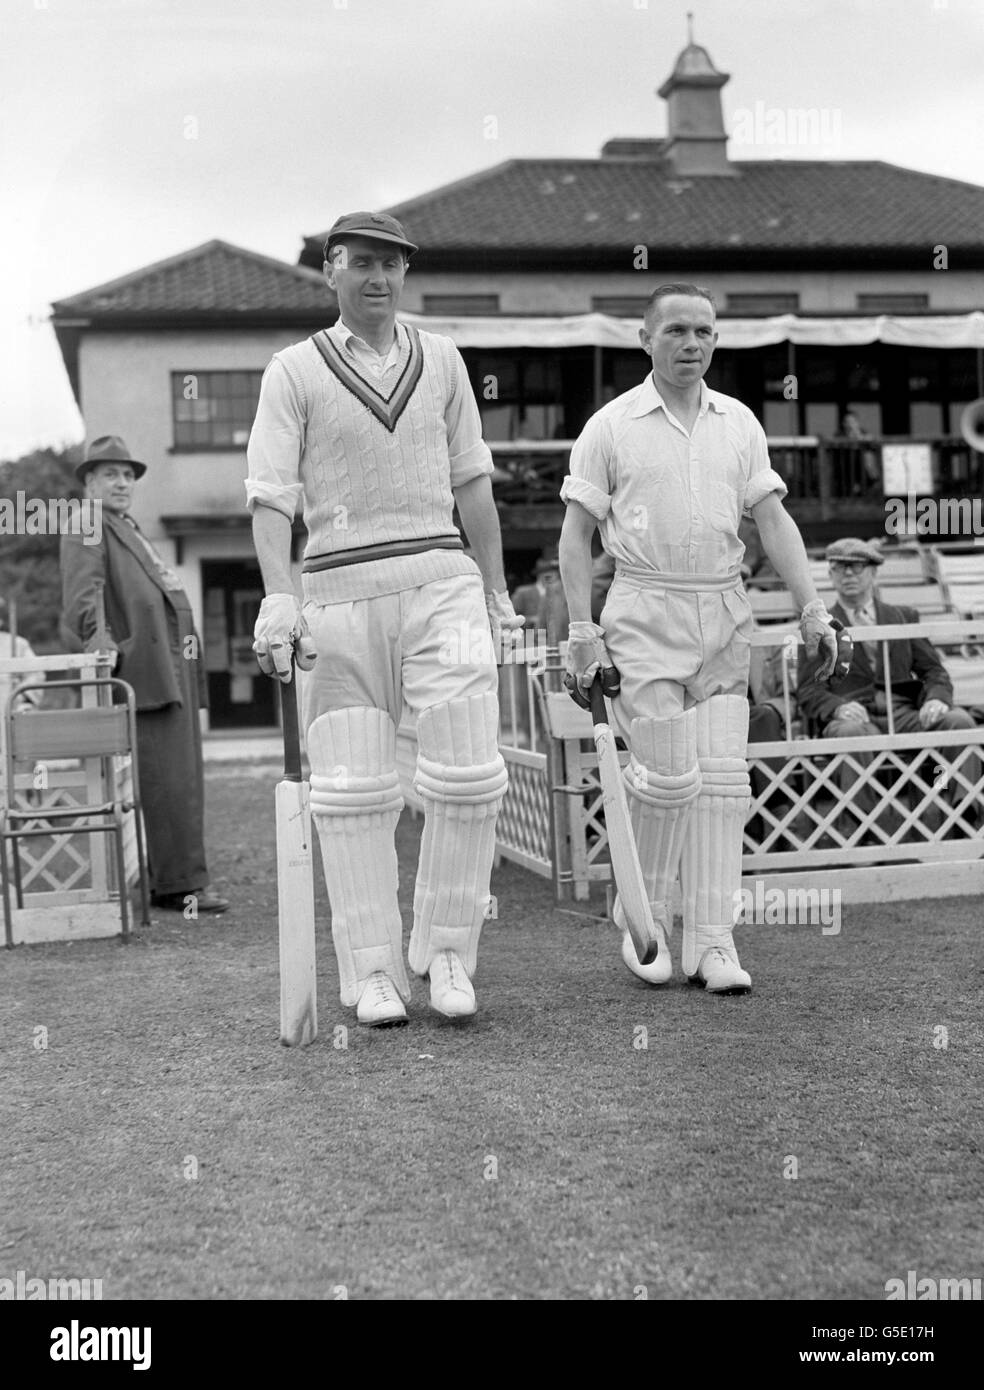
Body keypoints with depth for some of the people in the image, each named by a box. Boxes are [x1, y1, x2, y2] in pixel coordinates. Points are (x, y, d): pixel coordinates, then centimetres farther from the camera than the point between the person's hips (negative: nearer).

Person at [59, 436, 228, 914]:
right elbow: (83, 588, -16)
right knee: (165, 781, -12)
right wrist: (98, 636, -34)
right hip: (144, 672, -10)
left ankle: (178, 884, 14)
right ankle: (181, 884, -11)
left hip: (174, 671, 10)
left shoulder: (132, 534, 29)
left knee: (184, 781, 9)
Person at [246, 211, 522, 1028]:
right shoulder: (295, 372, 5)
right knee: (354, 787, 0)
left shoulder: (441, 360, 15)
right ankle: (373, 972, 8)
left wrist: (498, 594, 16)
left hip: (442, 583, 2)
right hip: (341, 590, -2)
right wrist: (278, 600, -18)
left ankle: (446, 950, 7)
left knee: (468, 774, -9)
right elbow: (271, 496, -4)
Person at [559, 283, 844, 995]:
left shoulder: (739, 423, 12)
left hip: (724, 615, 4)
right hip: (645, 614, -3)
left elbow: (773, 518, 9)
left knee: (722, 778, -2)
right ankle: (643, 917, 14)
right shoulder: (611, 426, 2)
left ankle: (712, 942, 4)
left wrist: (811, 608, -1)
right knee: (670, 775, -9)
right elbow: (576, 535, 1)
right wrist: (583, 631, -6)